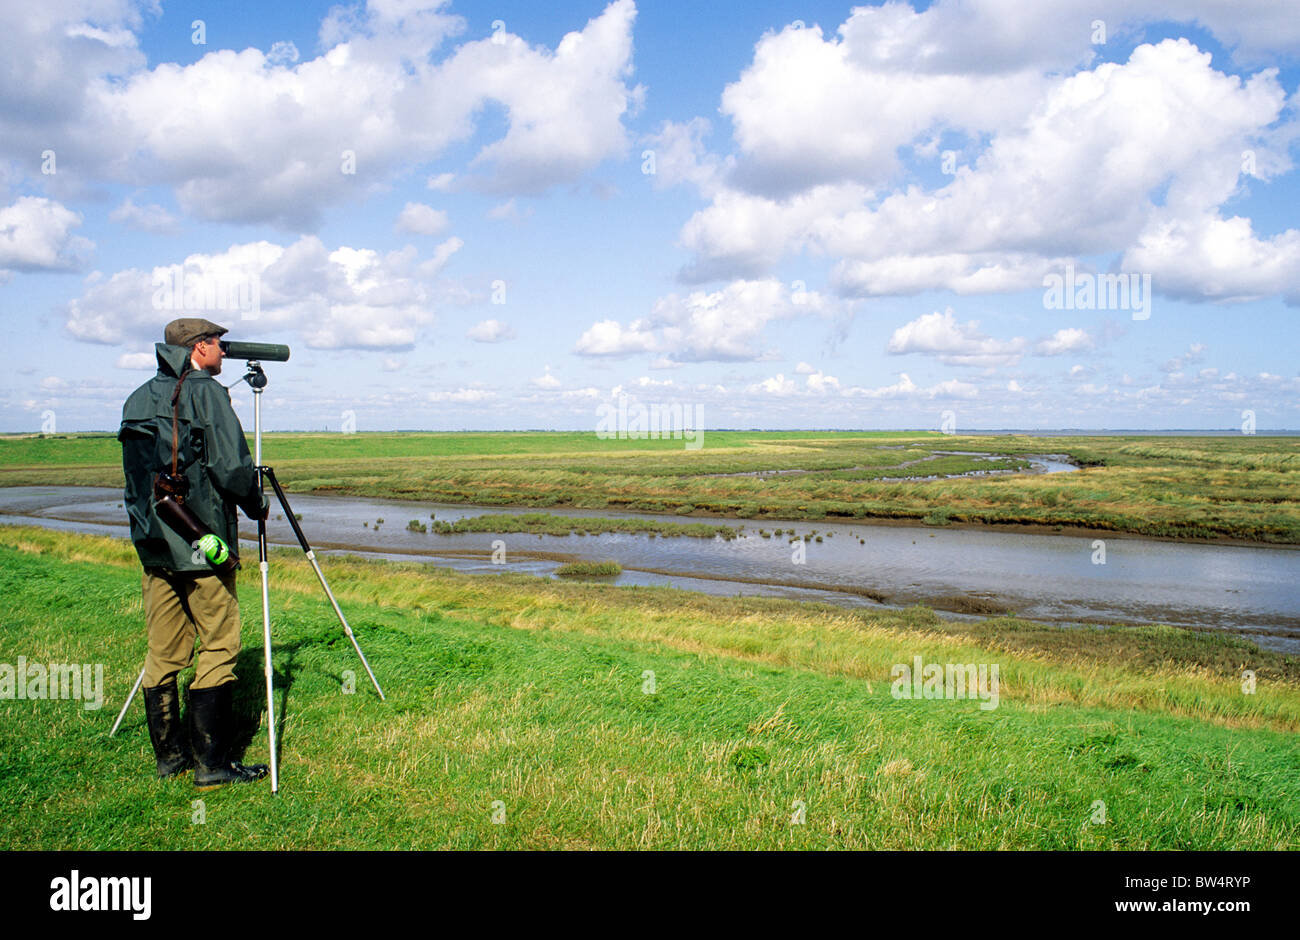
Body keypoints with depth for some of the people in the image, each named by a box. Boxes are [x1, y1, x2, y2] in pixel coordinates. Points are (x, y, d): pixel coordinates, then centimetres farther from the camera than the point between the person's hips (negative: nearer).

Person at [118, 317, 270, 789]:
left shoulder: (138, 399, 14)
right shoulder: (206, 393, -9)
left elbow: (135, 471, 17)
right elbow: (231, 467, -17)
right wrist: (257, 505, -1)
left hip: (152, 542, 8)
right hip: (203, 543, -8)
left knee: (163, 651, 11)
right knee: (219, 646, -2)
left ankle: (170, 754, 20)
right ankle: (211, 764, -1)